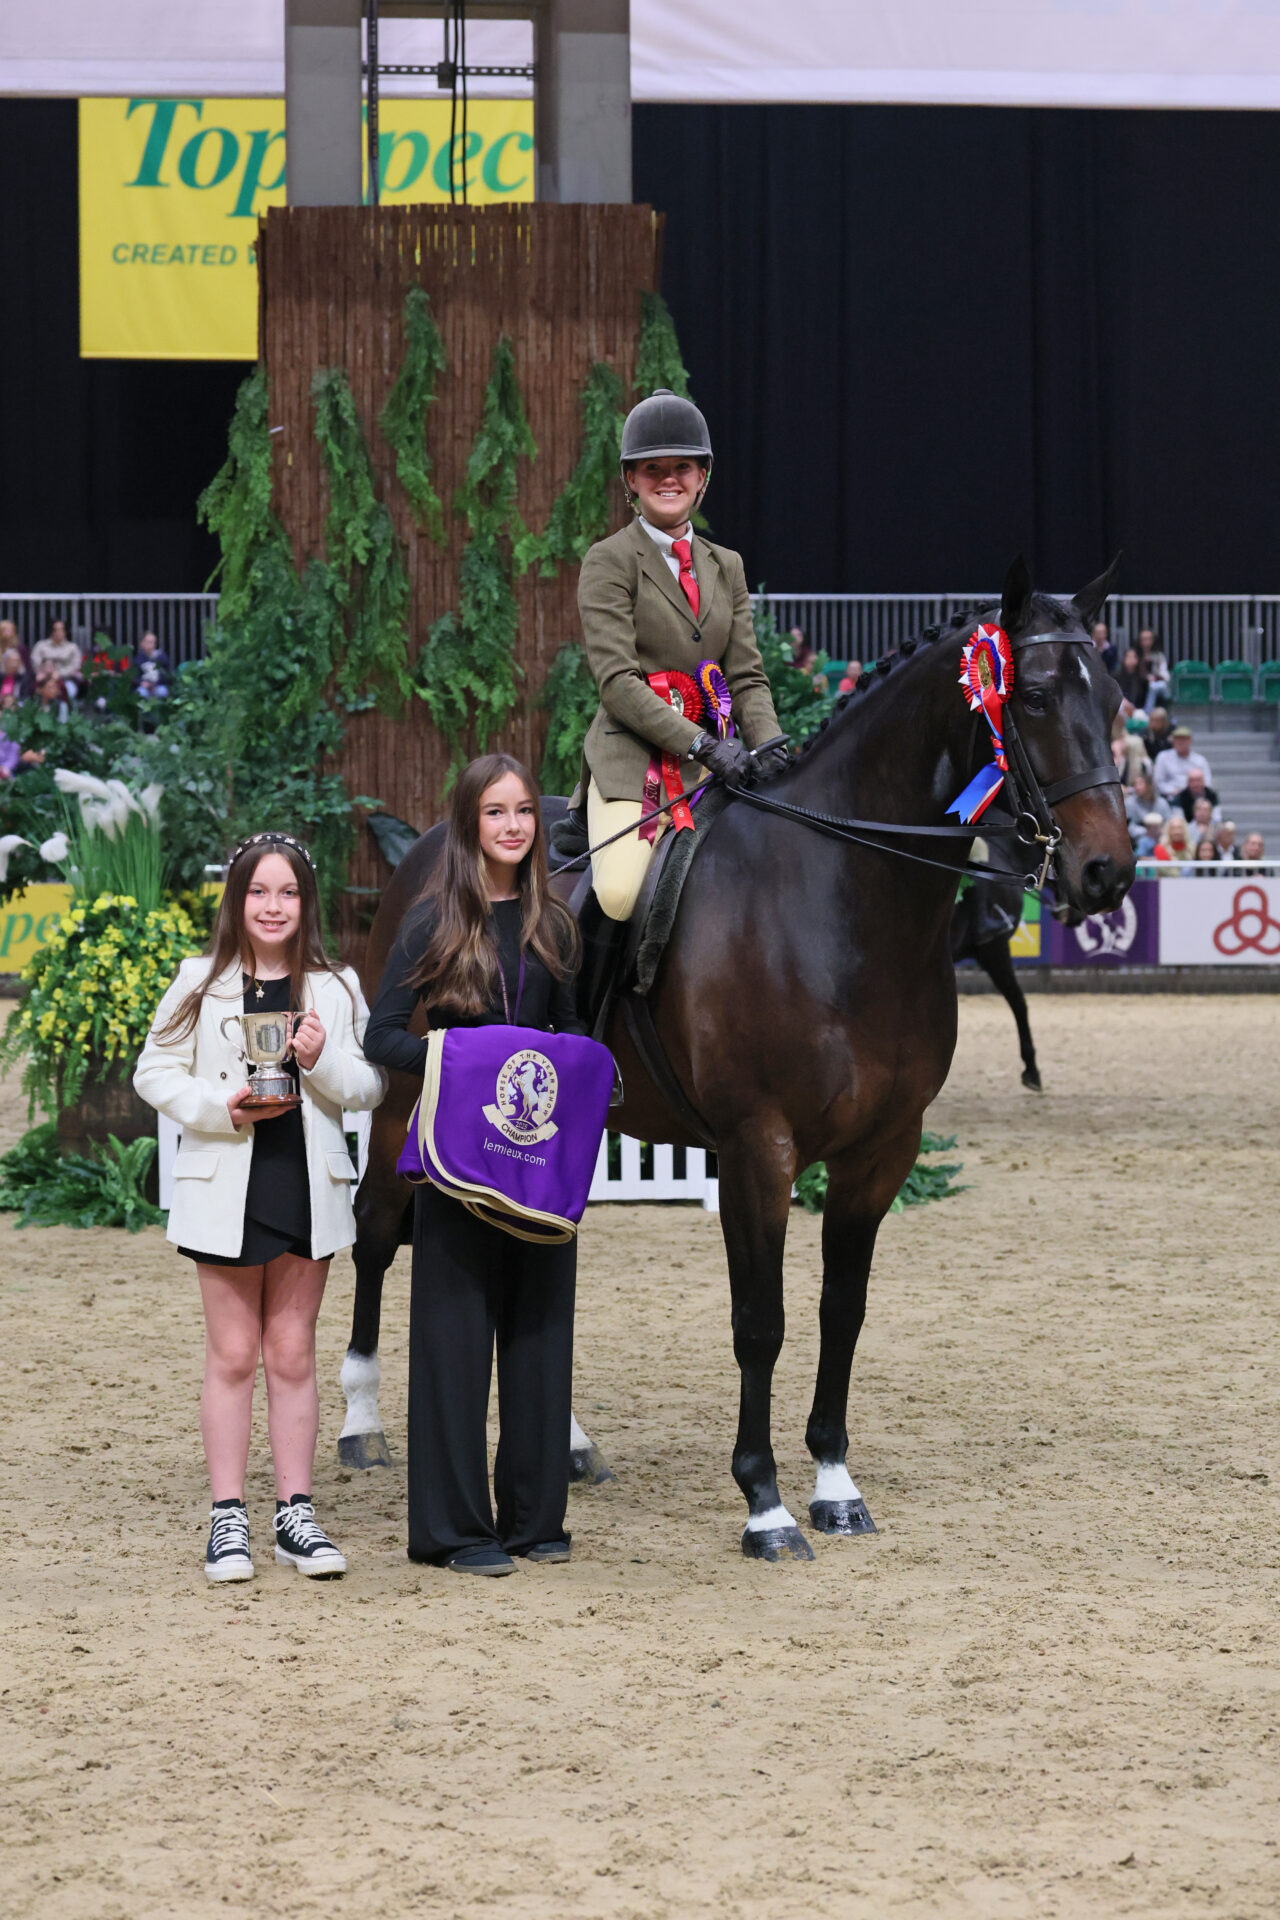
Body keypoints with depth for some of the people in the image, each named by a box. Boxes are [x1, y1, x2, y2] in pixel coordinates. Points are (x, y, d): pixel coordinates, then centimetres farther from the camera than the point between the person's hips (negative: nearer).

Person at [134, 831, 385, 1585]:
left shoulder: (336, 988, 4)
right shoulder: (200, 984, 0)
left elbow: (371, 1085, 3)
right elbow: (156, 1073, 1)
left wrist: (323, 1061, -17)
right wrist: (220, 1107, -16)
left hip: (308, 1184, 1)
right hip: (226, 1186, -1)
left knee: (293, 1354, 8)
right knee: (234, 1354, 3)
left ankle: (296, 1515, 13)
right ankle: (229, 1517, 8)